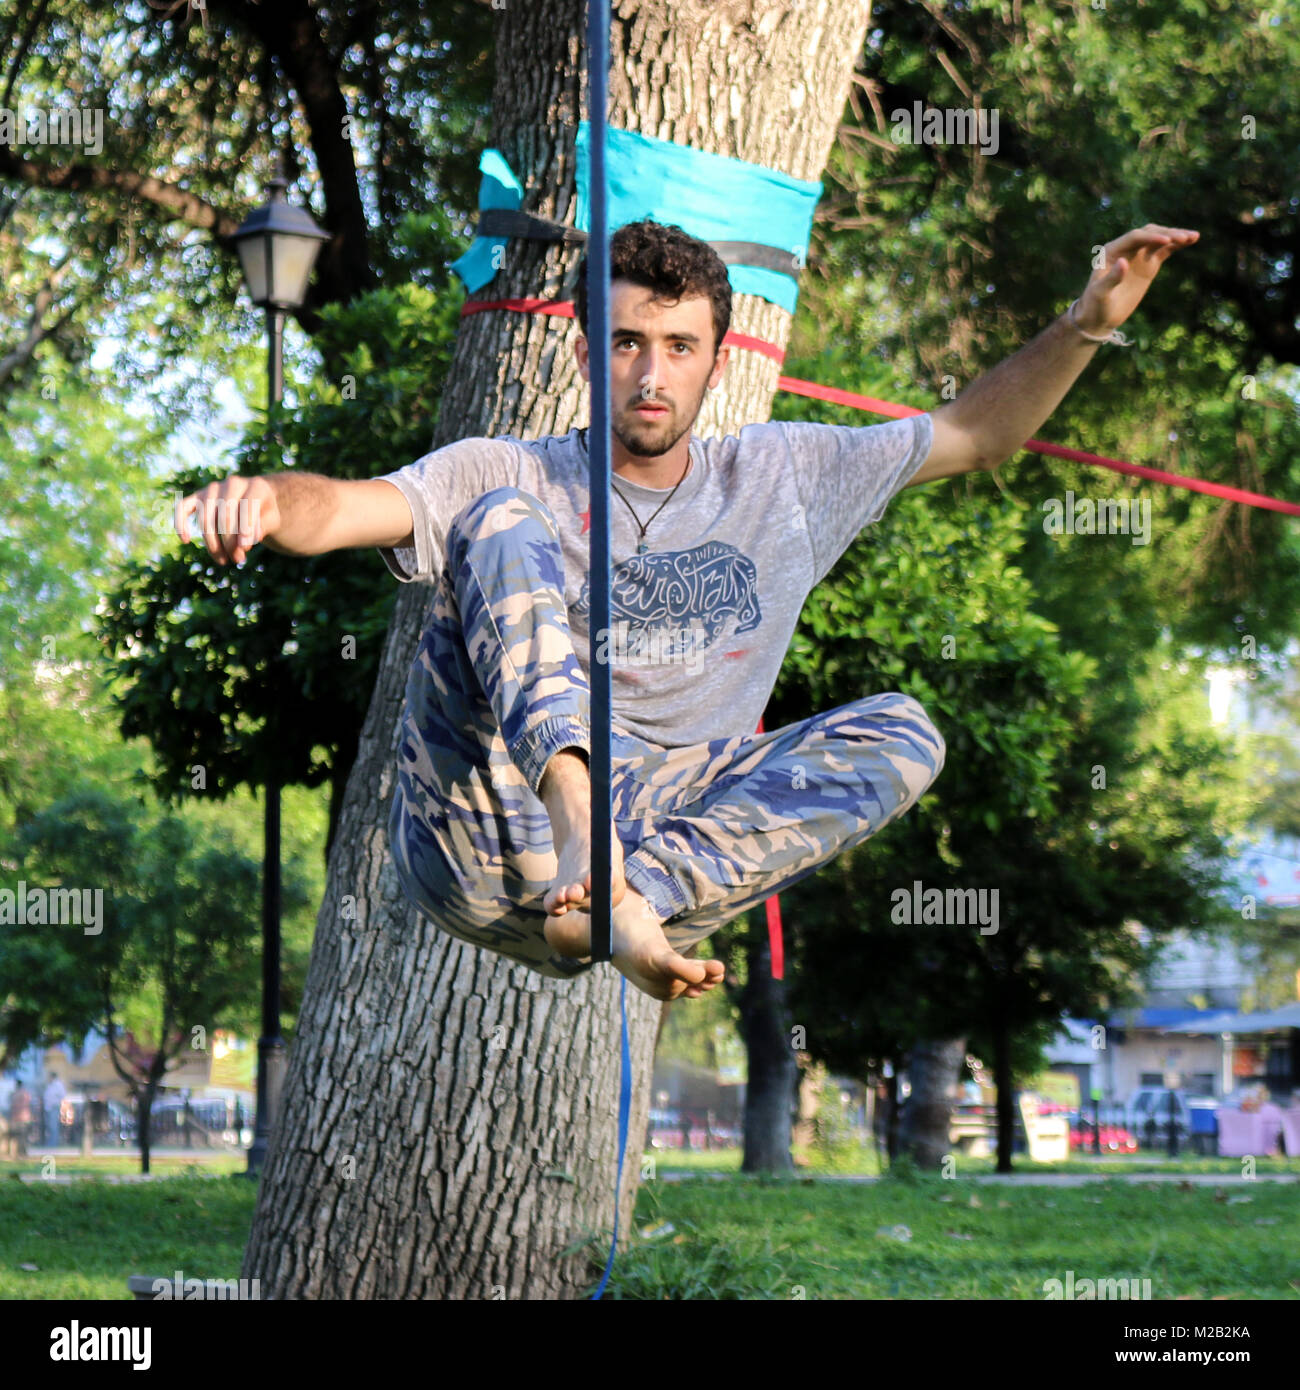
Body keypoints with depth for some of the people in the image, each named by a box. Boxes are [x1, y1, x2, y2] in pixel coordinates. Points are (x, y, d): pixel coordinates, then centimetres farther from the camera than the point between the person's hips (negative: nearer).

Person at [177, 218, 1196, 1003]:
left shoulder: (784, 478, 17)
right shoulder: (507, 477, 5)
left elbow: (979, 434, 21)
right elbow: (343, 509, -13)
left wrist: (1089, 325, 7)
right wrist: (265, 501, -36)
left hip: (678, 824, 4)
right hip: (486, 840, -3)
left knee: (900, 732, -12)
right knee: (505, 523, -18)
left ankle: (632, 897, -32)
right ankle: (573, 807, -45)